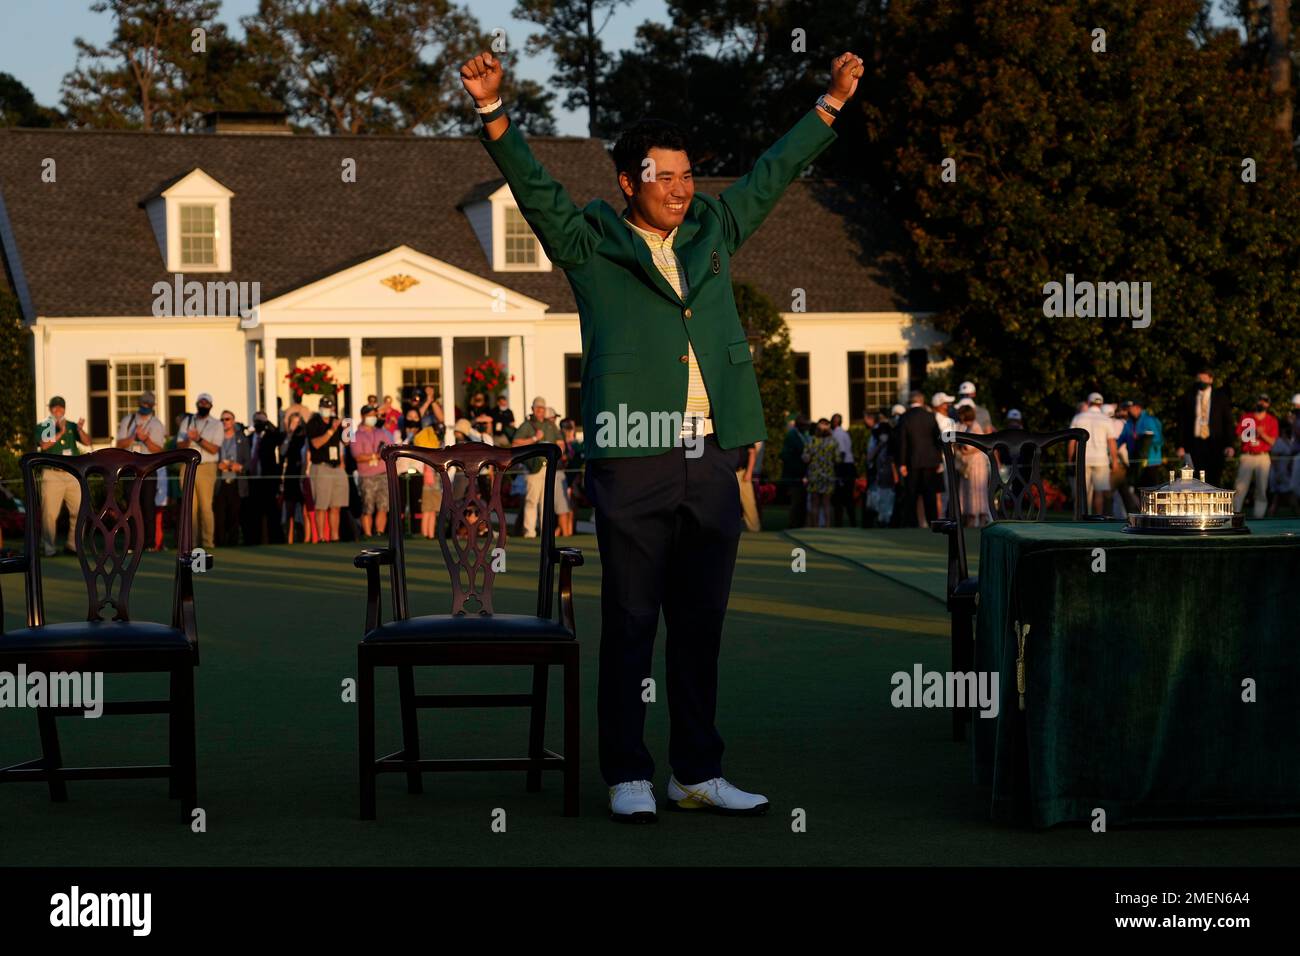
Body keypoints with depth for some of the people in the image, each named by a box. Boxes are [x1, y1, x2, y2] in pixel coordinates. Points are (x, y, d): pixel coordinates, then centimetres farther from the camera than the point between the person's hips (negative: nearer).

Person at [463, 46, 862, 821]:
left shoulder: (713, 233, 16)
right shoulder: (590, 243, 4)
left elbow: (775, 172, 26)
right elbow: (533, 184, -6)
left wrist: (831, 104, 32)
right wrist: (494, 110, -19)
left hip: (711, 464, 5)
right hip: (633, 463, -4)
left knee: (701, 624, 9)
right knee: (630, 621, 0)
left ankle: (698, 772, 17)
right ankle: (628, 776, 6)